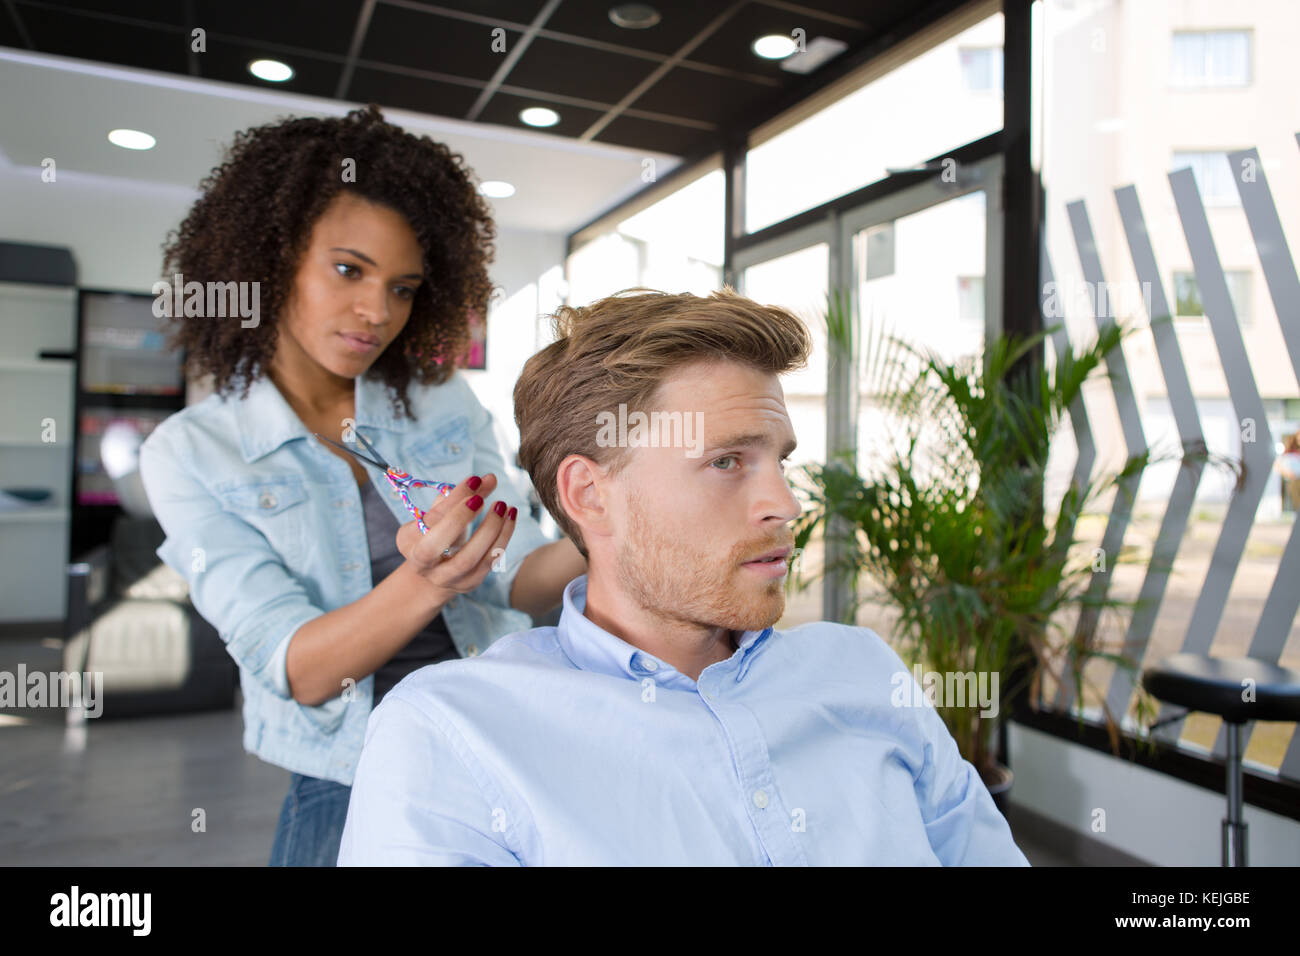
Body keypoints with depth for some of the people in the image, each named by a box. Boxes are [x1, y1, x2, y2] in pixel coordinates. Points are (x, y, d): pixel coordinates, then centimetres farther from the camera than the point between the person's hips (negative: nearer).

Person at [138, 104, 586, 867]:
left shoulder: (446, 402, -1)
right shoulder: (189, 454, -7)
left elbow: (517, 578, -6)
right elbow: (292, 667, -17)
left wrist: (585, 545, -28)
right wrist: (419, 590, -36)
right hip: (351, 794, -2)